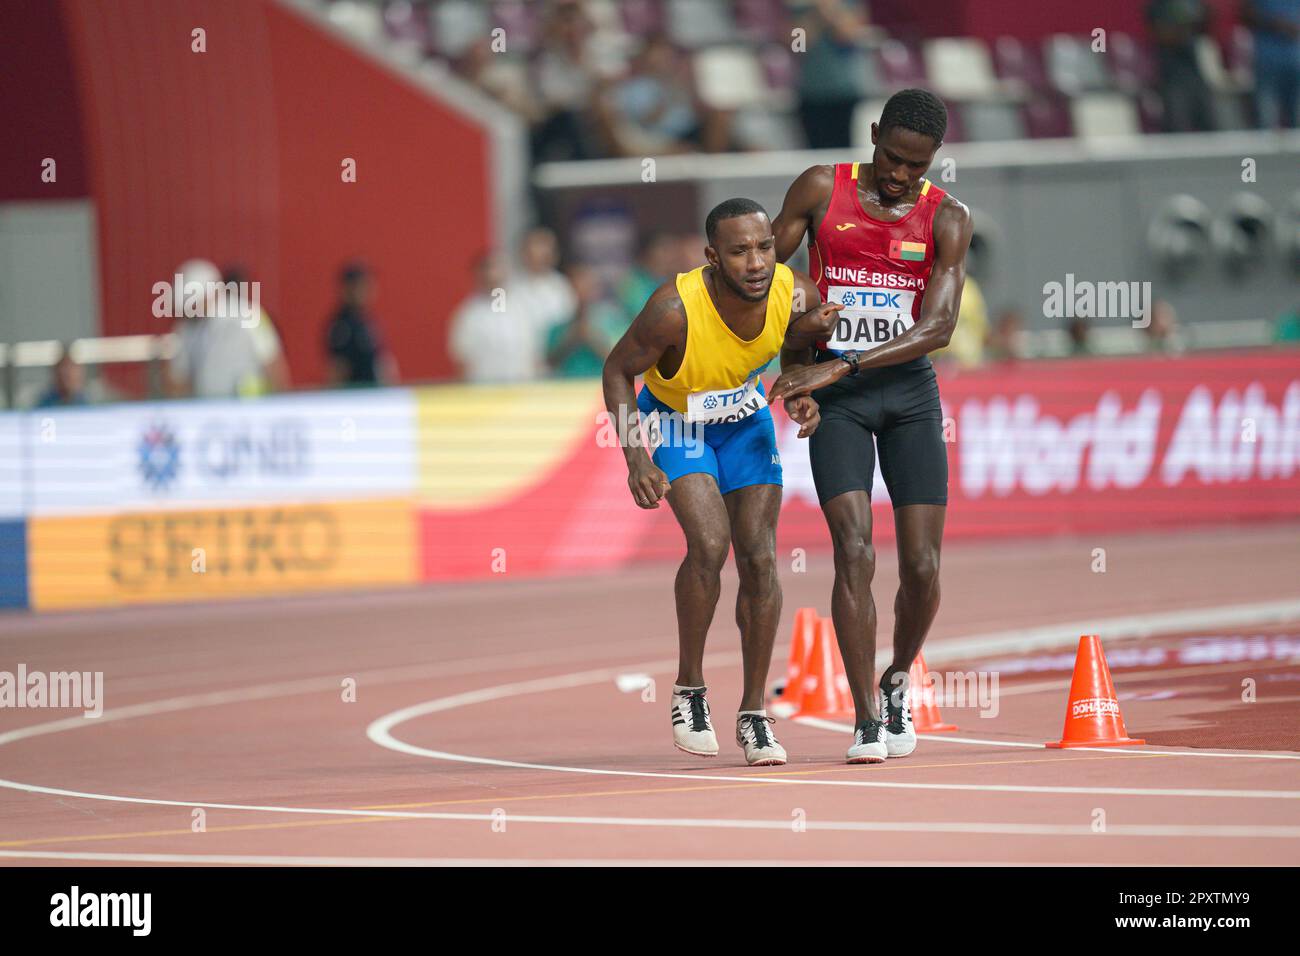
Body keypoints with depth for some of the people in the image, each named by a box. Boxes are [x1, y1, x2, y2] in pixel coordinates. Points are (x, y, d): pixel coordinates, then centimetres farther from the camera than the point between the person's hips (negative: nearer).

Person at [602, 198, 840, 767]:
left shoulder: (797, 296, -25)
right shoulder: (675, 309, -36)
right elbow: (618, 370, -18)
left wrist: (800, 394, -17)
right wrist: (636, 460, -25)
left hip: (745, 417, 4)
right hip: (675, 419, -4)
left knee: (760, 558, -4)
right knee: (709, 543, -23)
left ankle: (753, 713, 9)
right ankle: (688, 688, -3)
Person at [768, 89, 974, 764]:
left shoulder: (946, 218, -1)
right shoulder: (821, 190, -1)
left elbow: (938, 327, -11)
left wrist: (842, 366, -19)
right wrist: (793, 365, 0)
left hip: (909, 388, 1)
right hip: (834, 396, -1)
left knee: (922, 565, -4)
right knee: (855, 552, -15)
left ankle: (897, 682, 24)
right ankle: (866, 720, -13)